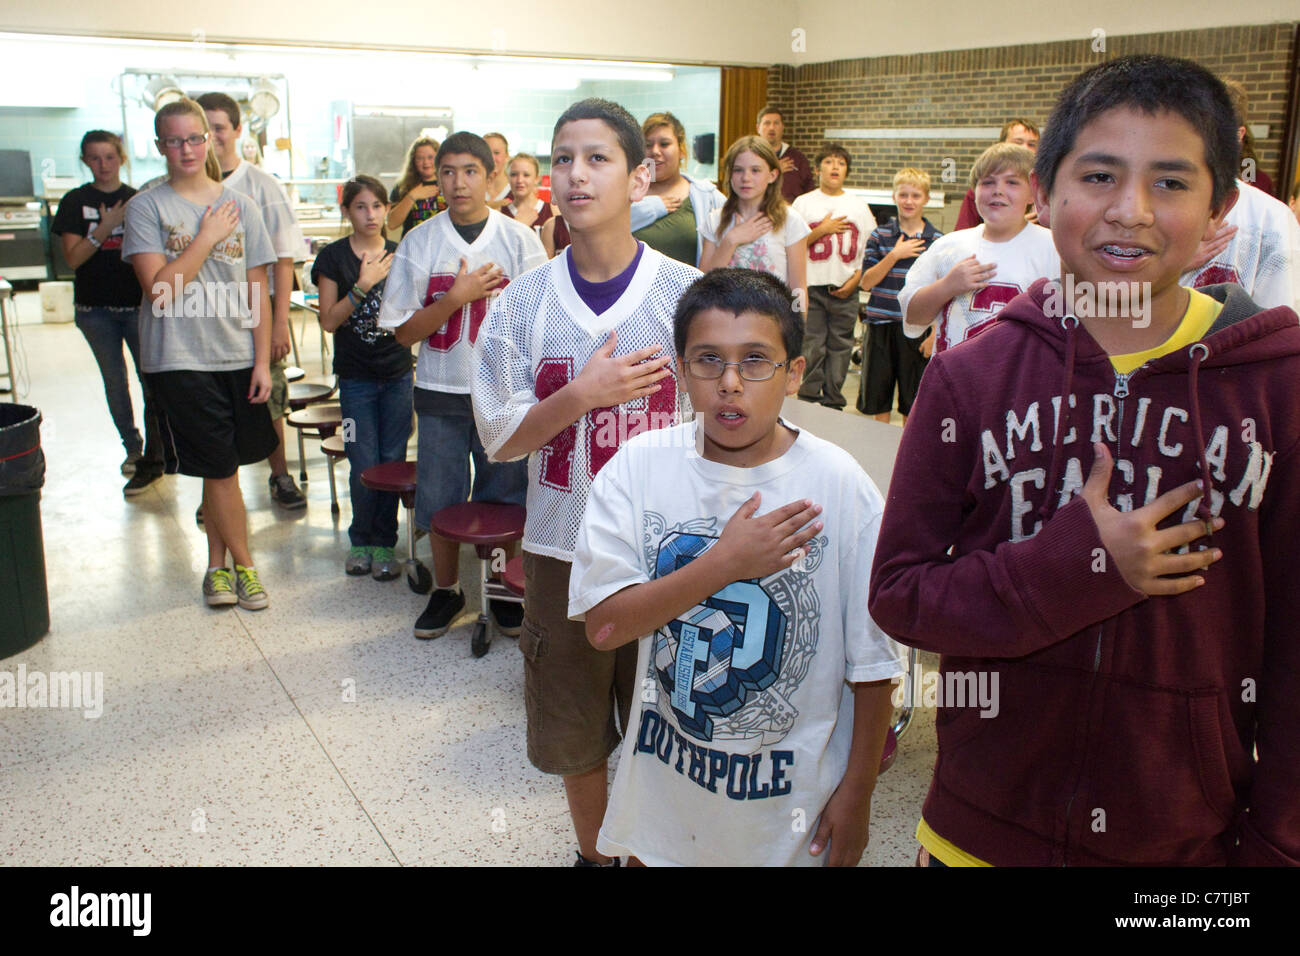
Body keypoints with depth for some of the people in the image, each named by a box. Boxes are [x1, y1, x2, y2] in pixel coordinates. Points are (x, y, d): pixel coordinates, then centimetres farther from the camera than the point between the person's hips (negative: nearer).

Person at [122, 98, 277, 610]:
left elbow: (257, 292, 7)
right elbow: (159, 289, -11)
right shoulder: (146, 207, -1)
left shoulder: (239, 205, 7)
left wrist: (263, 361, 3)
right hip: (178, 357, -2)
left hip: (237, 355, 3)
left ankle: (216, 566, 26)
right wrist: (207, 238, -11)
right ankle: (243, 566, 16)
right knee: (221, 468, -1)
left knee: (220, 467, 10)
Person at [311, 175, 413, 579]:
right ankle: (360, 541, 20)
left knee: (393, 461, 4)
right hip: (356, 376, -2)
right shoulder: (334, 257, 0)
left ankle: (384, 544, 17)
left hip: (398, 374, 2)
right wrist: (363, 286, -16)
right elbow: (328, 320, -7)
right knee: (364, 465, -1)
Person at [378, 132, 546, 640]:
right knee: (440, 500, 9)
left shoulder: (519, 239, 0)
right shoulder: (419, 242, 1)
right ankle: (446, 589, 29)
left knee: (506, 498, 8)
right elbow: (404, 331, -2)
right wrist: (457, 297, -13)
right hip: (441, 393, 1)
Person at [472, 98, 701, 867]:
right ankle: (593, 852, 42)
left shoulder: (688, 294, -7)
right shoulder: (523, 303, -1)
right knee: (573, 734, 16)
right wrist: (581, 395, -17)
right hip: (563, 549, 2)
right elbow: (500, 438, -1)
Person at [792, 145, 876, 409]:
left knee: (840, 346, 5)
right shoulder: (803, 203, 6)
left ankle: (833, 402, 13)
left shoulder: (859, 207, 11)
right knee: (811, 345, -4)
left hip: (845, 289, 2)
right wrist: (822, 230, -9)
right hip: (811, 286, -2)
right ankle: (808, 398, 5)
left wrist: (856, 279, -2)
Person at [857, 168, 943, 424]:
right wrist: (894, 255, -13)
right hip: (881, 327, 1)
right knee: (878, 400, 7)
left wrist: (935, 334, -4)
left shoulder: (937, 241, 1)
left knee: (913, 405, 6)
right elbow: (866, 283, -3)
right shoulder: (879, 236, 4)